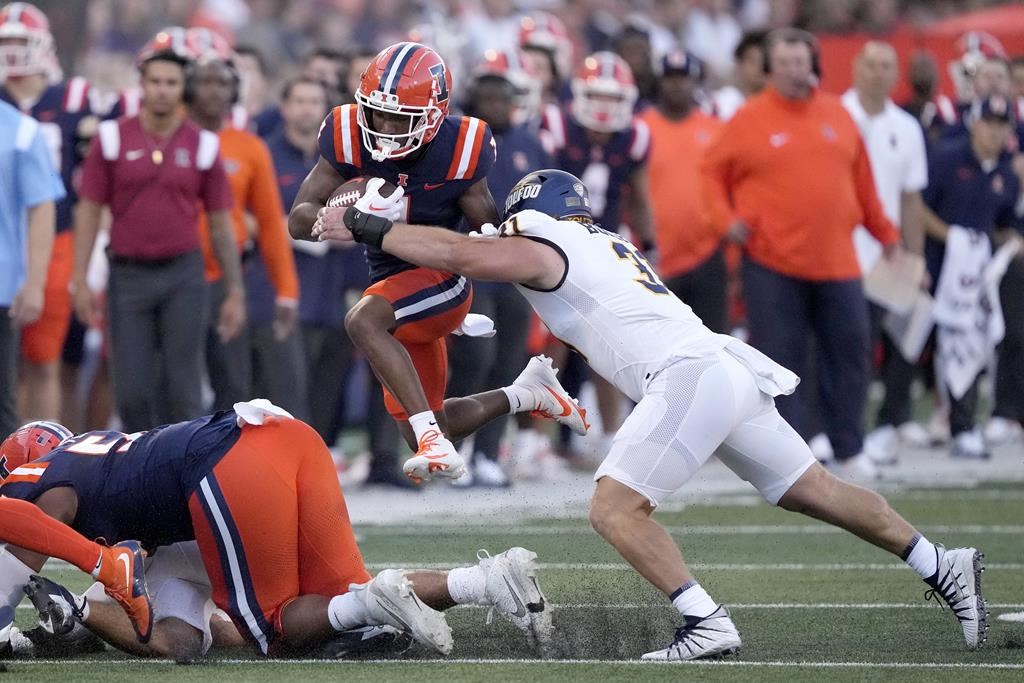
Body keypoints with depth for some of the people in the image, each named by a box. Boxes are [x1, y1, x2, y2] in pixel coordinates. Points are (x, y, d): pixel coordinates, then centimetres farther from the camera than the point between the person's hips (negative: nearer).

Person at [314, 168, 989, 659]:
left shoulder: (536, 249, 2)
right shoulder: (608, 246, 26)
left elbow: (455, 251, -7)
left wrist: (367, 228, 1)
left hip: (689, 378, -9)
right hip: (728, 368, 9)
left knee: (615, 508, -10)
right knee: (814, 491, 17)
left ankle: (706, 624, -18)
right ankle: (943, 565, 20)